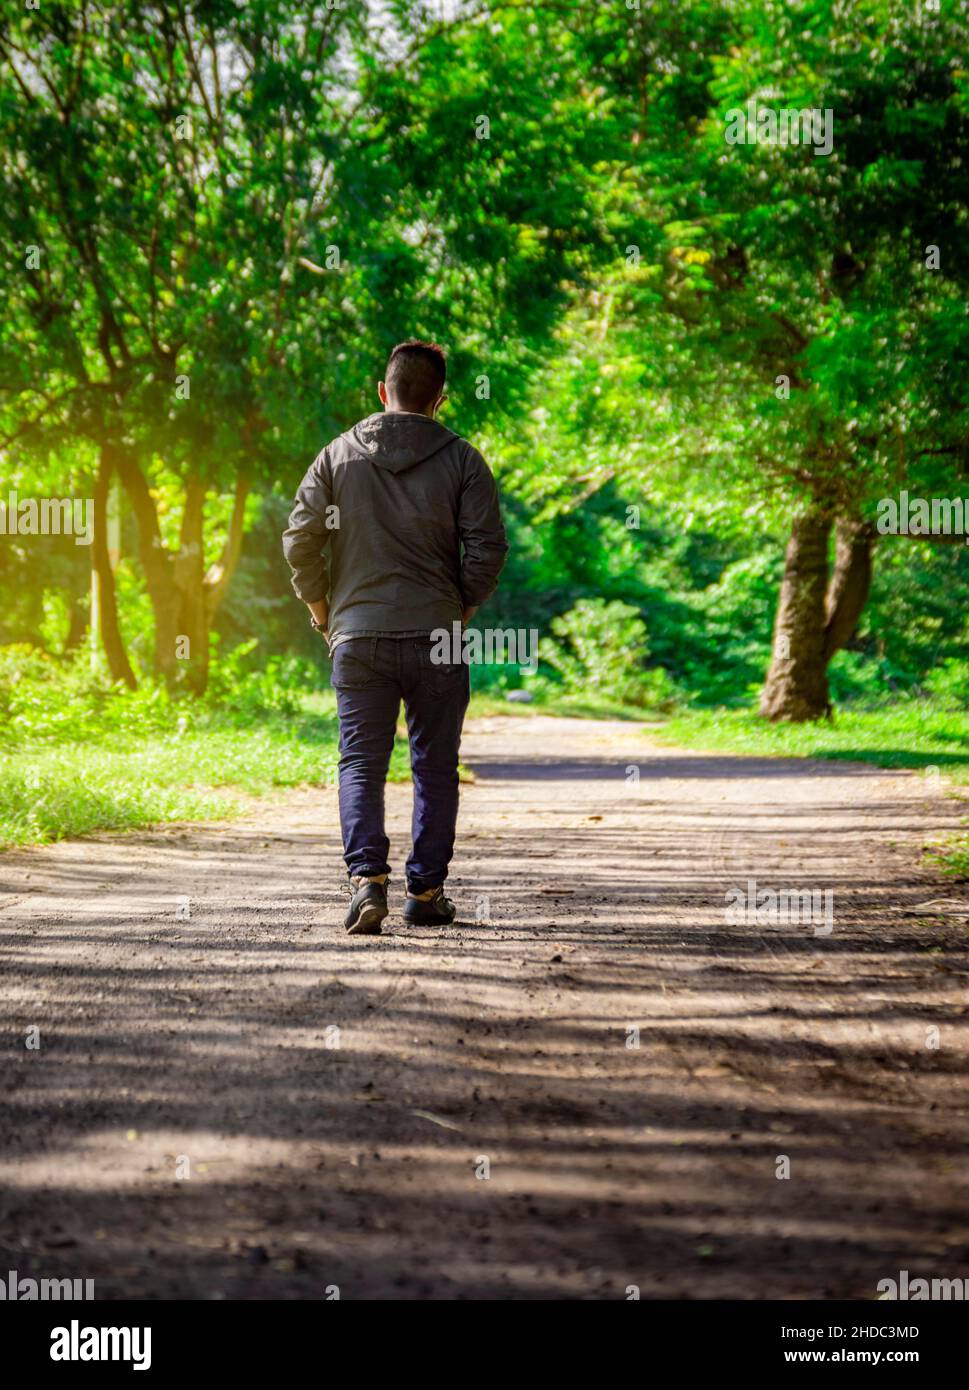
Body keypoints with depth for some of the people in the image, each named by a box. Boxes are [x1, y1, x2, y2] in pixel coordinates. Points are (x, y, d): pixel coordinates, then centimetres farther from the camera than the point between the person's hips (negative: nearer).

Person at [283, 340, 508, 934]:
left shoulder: (338, 456, 3)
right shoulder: (462, 460, -1)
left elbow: (300, 540, -1)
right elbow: (488, 548, -7)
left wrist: (321, 608, 12)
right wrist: (464, 607, 8)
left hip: (357, 638, 1)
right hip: (438, 639, 0)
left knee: (361, 763, 5)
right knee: (436, 767, 11)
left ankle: (367, 877, -14)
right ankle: (426, 891, 15)